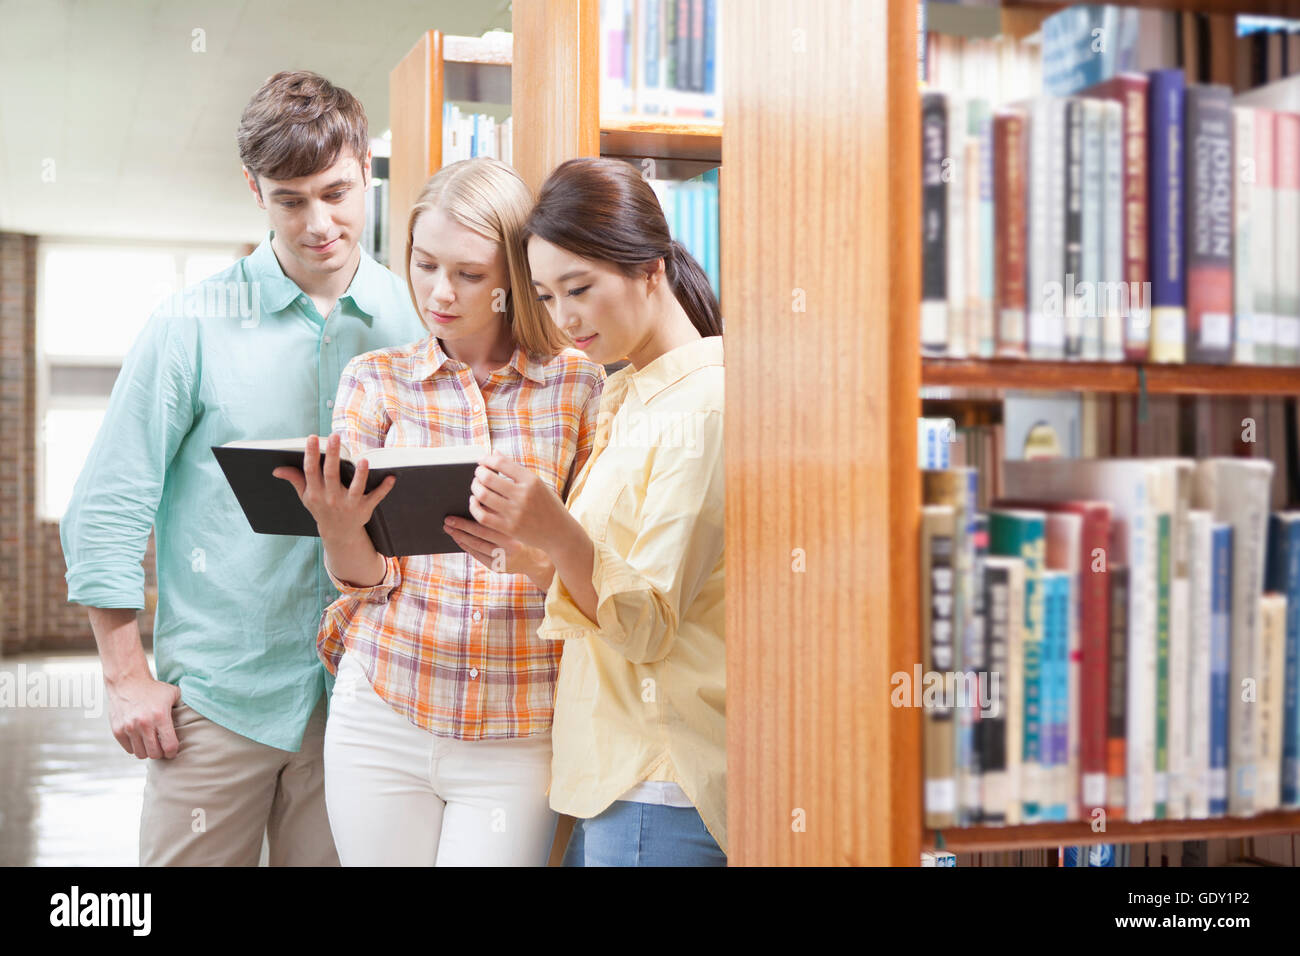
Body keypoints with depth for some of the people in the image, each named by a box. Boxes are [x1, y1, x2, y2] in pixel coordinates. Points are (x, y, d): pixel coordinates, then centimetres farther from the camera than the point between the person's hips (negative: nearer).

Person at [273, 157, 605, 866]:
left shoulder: (579, 383, 1)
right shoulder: (376, 379, 5)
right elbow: (365, 577, -1)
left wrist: (532, 556, -23)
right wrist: (338, 527, -25)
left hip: (519, 732, -1)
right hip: (382, 719, 1)